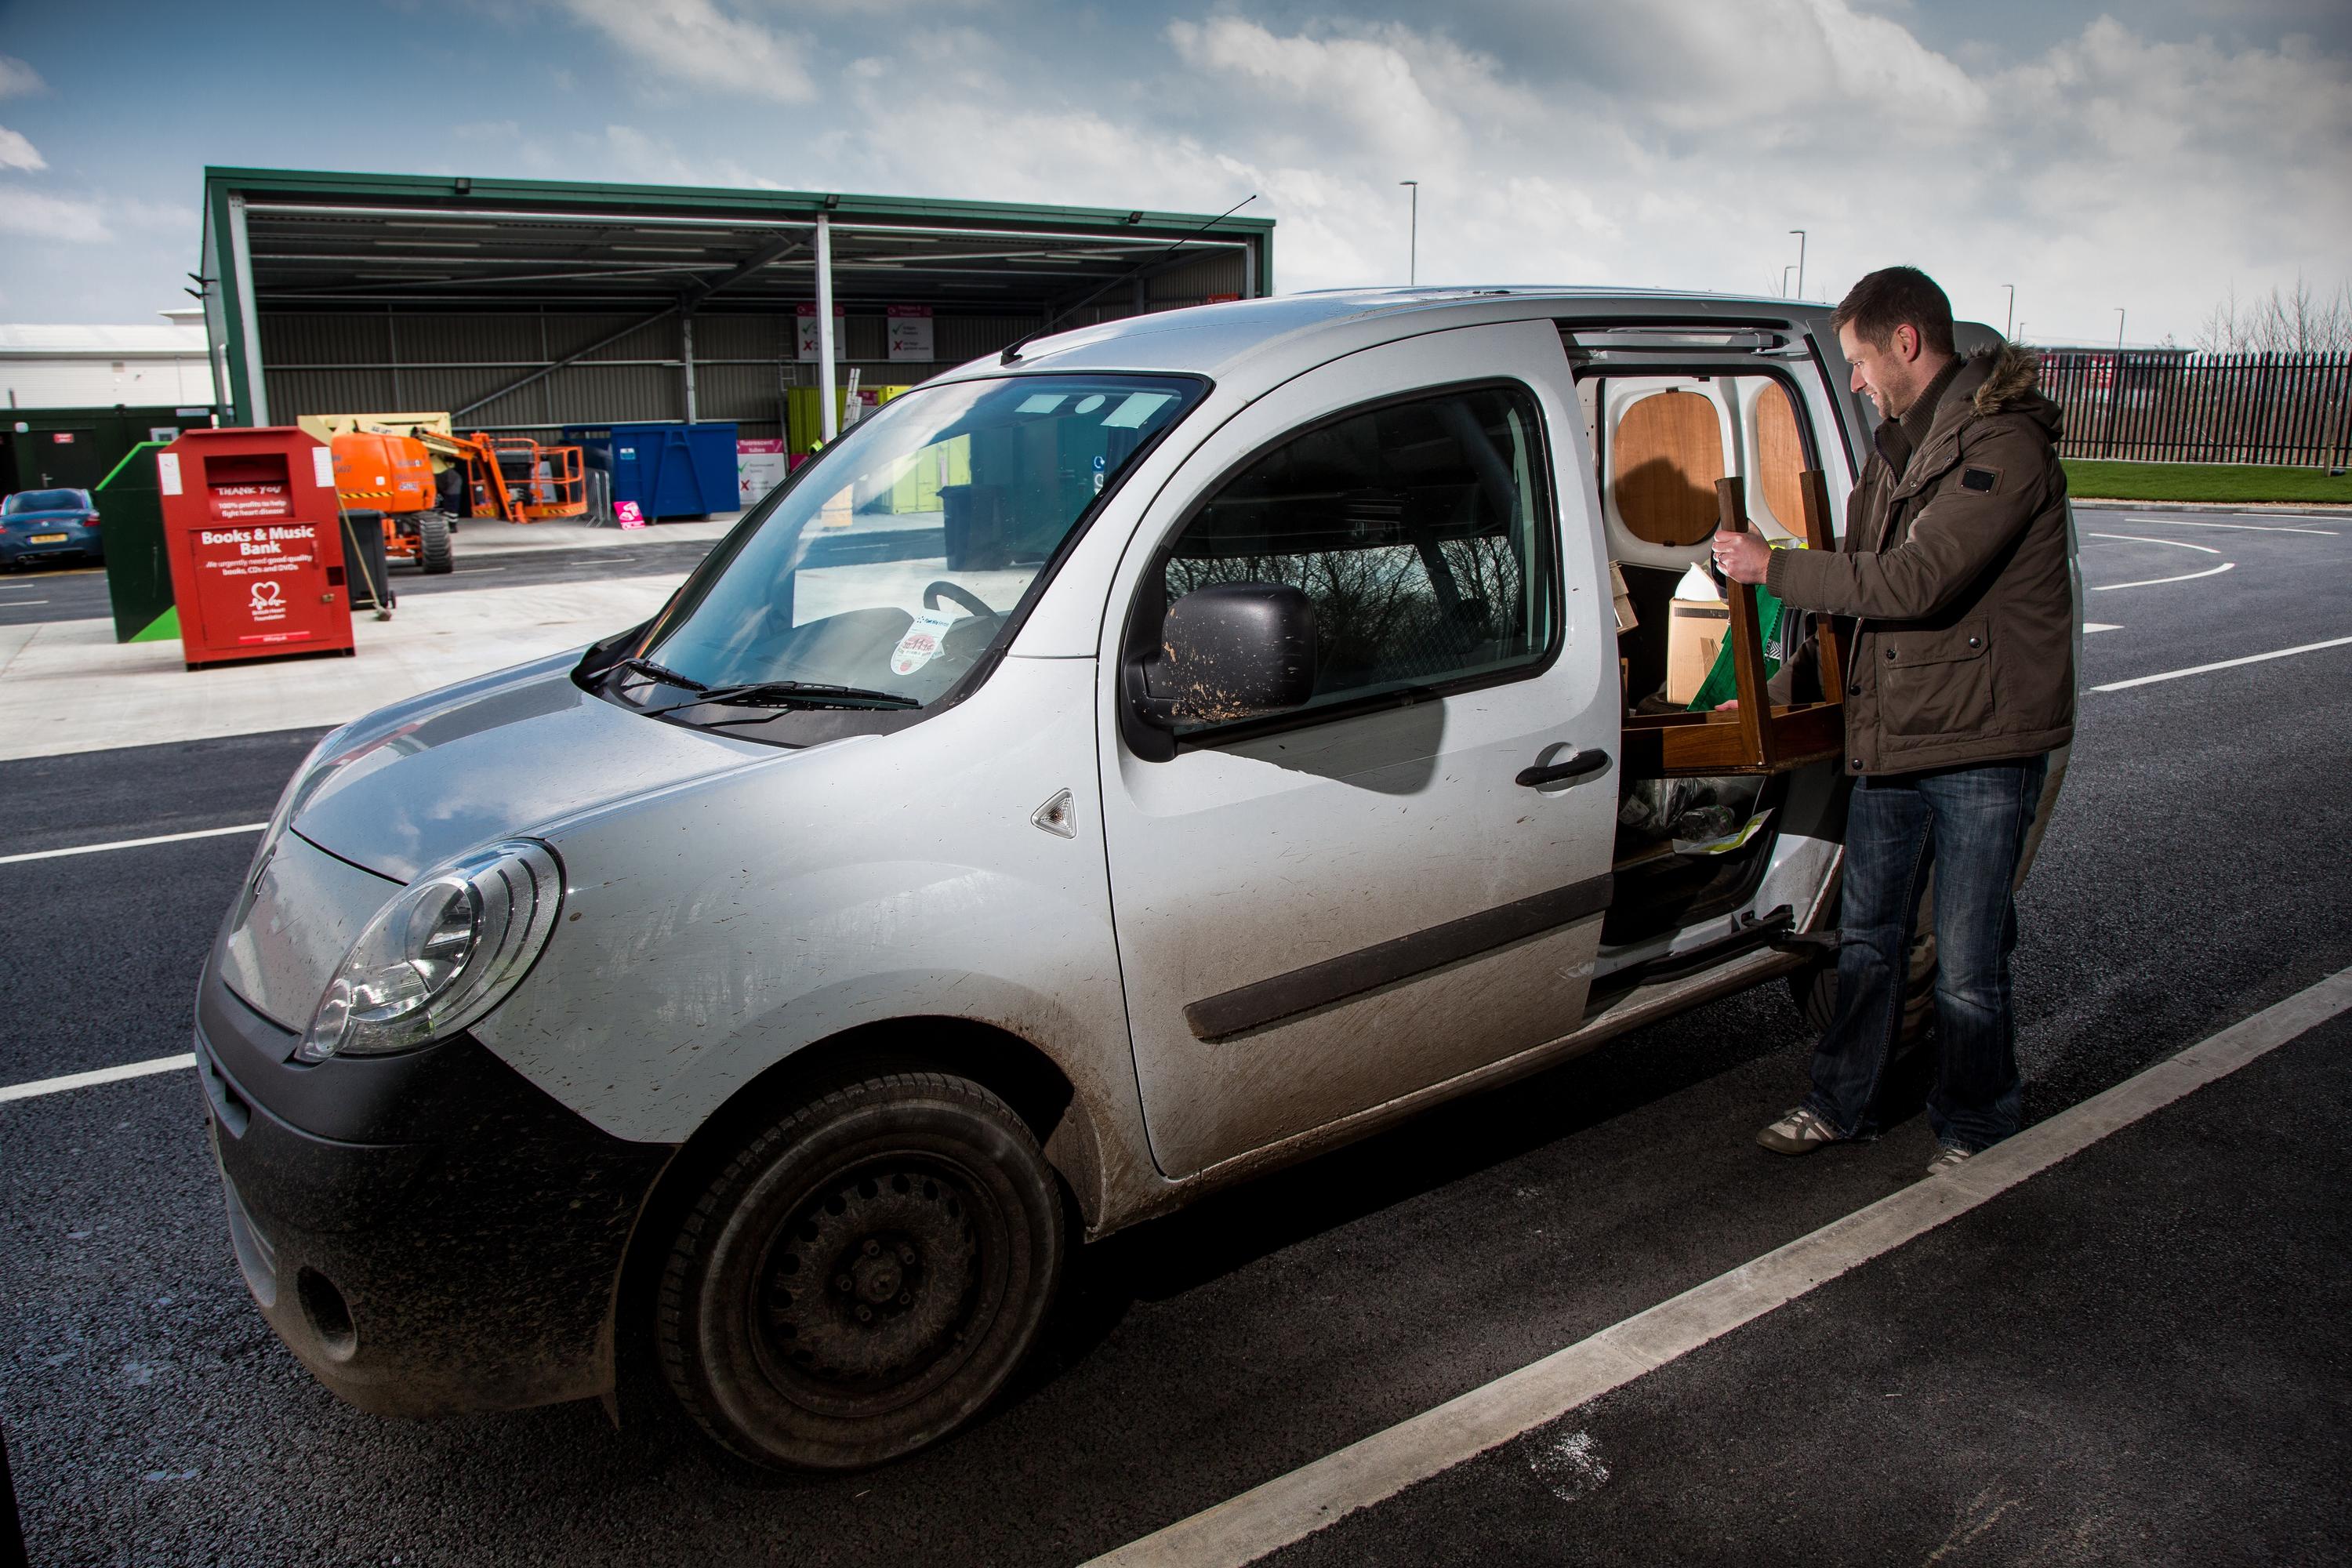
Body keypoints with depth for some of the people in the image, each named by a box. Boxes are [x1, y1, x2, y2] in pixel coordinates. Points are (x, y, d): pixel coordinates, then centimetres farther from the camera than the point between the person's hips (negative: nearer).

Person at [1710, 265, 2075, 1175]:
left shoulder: (2001, 445, -17)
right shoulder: (1898, 442, 12)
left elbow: (1916, 581, -26)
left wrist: (1775, 569, -18)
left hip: (1981, 746, -8)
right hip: (1890, 737, 8)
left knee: (1968, 967, 3)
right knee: (1868, 938, 17)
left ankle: (1972, 1136, 23)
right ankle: (1842, 1107, 31)